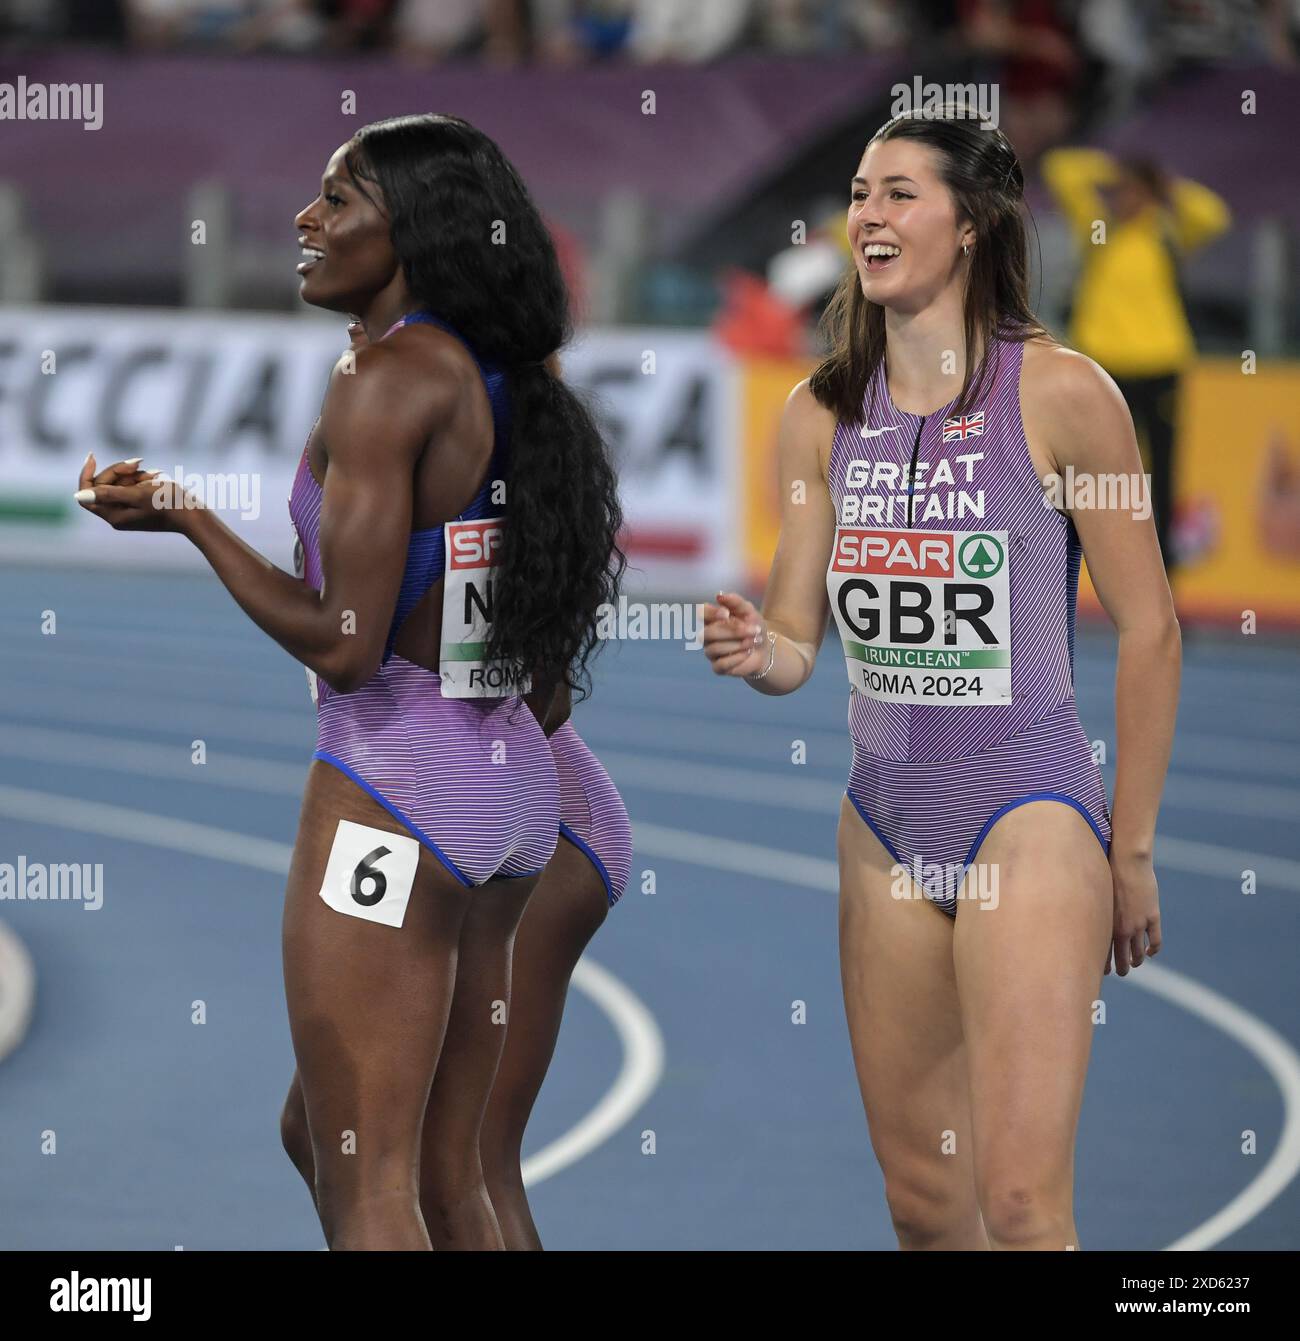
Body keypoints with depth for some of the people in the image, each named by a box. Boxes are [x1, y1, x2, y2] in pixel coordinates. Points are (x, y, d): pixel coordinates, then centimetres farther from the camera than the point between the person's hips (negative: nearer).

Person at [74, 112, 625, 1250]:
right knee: (450, 1181, 13)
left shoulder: (387, 380, -13)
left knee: (366, 1192, -6)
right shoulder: (510, 389, 12)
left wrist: (183, 516, -10)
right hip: (514, 787, 9)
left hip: (391, 784, -9)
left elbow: (344, 644, -19)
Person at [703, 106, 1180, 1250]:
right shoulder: (822, 413, 6)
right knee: (922, 1200, 10)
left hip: (1029, 814, -5)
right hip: (887, 822, 5)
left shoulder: (1060, 394, -9)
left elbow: (1148, 629, -4)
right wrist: (754, 651, -16)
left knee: (1021, 1208, -14)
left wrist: (1131, 854, -2)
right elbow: (796, 637, 10)